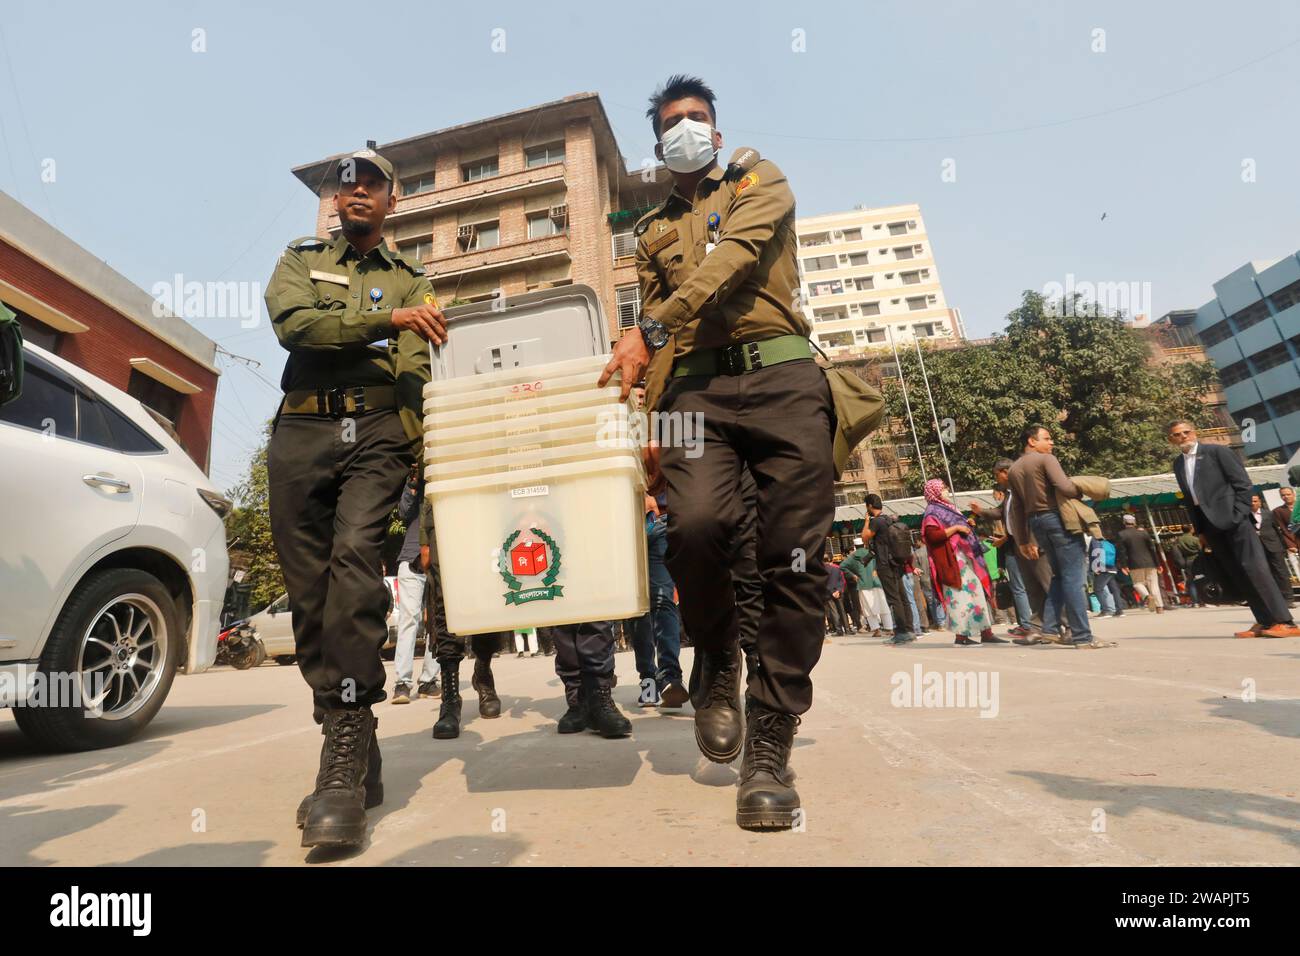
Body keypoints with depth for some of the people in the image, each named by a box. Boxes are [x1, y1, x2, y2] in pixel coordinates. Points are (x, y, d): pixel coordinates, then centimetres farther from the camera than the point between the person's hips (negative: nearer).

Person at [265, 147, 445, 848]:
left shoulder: (411, 281, 21)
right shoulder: (301, 259, 23)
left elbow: (416, 370, 5)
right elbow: (293, 322, -1)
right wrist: (386, 319, -8)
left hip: (378, 430, -1)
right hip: (301, 431, 2)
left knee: (355, 559, -24)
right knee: (309, 589, -2)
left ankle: (344, 758, -22)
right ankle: (357, 759, 8)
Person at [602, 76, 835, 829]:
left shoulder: (758, 180, 18)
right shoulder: (653, 232, 28)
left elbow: (733, 258, -4)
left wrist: (650, 330, -14)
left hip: (781, 374, -1)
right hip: (696, 388, 2)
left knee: (795, 559, -10)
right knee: (695, 523, -26)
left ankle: (769, 748, 2)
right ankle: (717, 659, 5)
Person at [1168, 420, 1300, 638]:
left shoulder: (1216, 451, -1)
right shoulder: (1178, 464, 13)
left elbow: (1244, 484, -4)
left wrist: (1237, 515, -12)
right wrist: (1200, 530, 12)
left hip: (1233, 519, -5)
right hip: (1211, 525, 6)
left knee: (1253, 568, -12)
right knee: (1236, 575, 5)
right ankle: (1264, 621, 10)